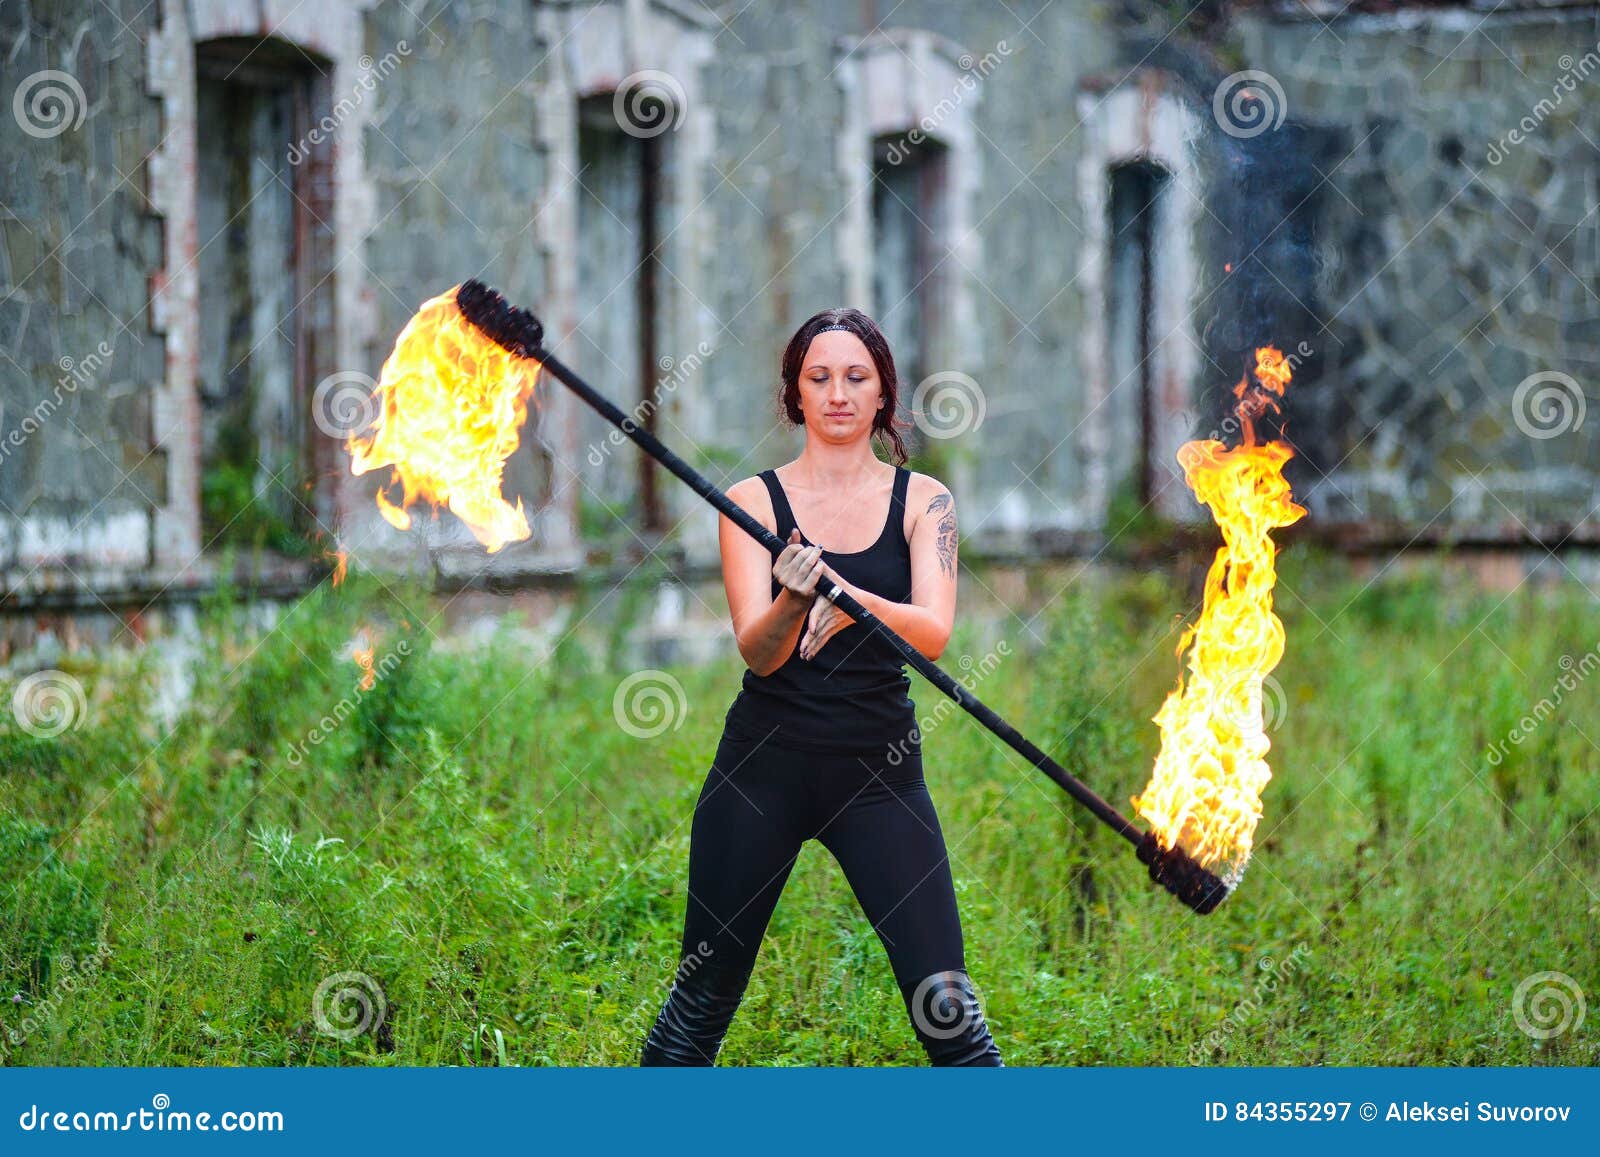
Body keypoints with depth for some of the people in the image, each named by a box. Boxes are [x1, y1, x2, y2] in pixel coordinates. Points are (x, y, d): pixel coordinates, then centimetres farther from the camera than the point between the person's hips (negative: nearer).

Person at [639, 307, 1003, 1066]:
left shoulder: (922, 501, 2)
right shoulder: (754, 501, 0)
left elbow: (933, 634, -13)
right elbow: (757, 650, -11)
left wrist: (853, 601, -33)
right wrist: (792, 601, -33)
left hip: (879, 771, 0)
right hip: (764, 766, 0)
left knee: (944, 1001, -8)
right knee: (704, 996, 6)